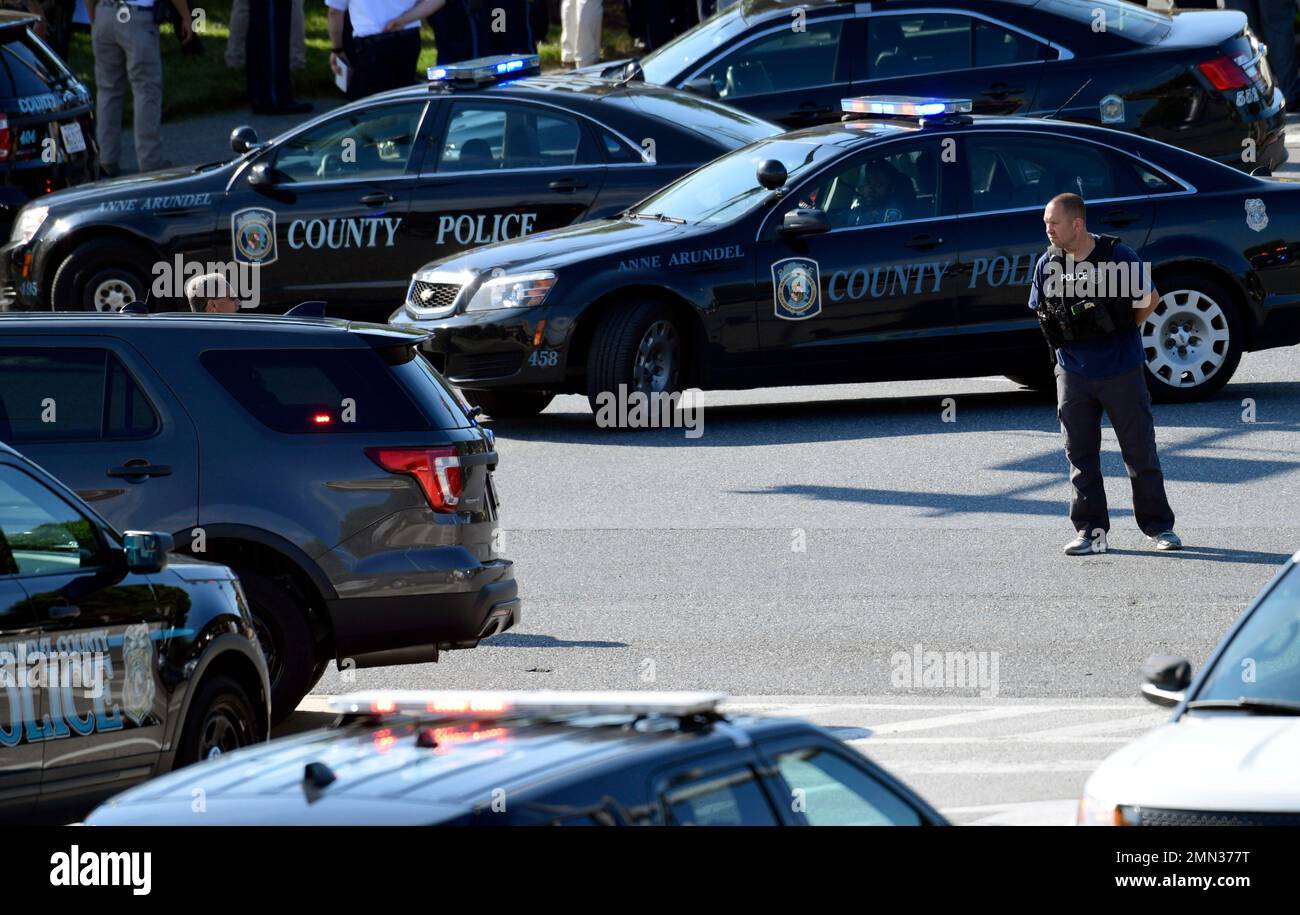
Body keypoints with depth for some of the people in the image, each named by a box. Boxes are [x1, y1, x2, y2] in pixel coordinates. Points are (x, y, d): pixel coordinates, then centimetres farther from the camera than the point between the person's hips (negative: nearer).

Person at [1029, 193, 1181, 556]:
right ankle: (1091, 531, 10)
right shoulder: (1047, 265, 0)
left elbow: (1149, 300, 2)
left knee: (1140, 451, 4)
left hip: (1122, 372, -3)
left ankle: (1158, 526, 14)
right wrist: (1062, 337, 0)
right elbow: (1042, 314, 13)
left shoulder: (1118, 256, -9)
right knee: (1081, 455, 4)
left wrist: (1119, 328, -1)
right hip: (1073, 373, 3)